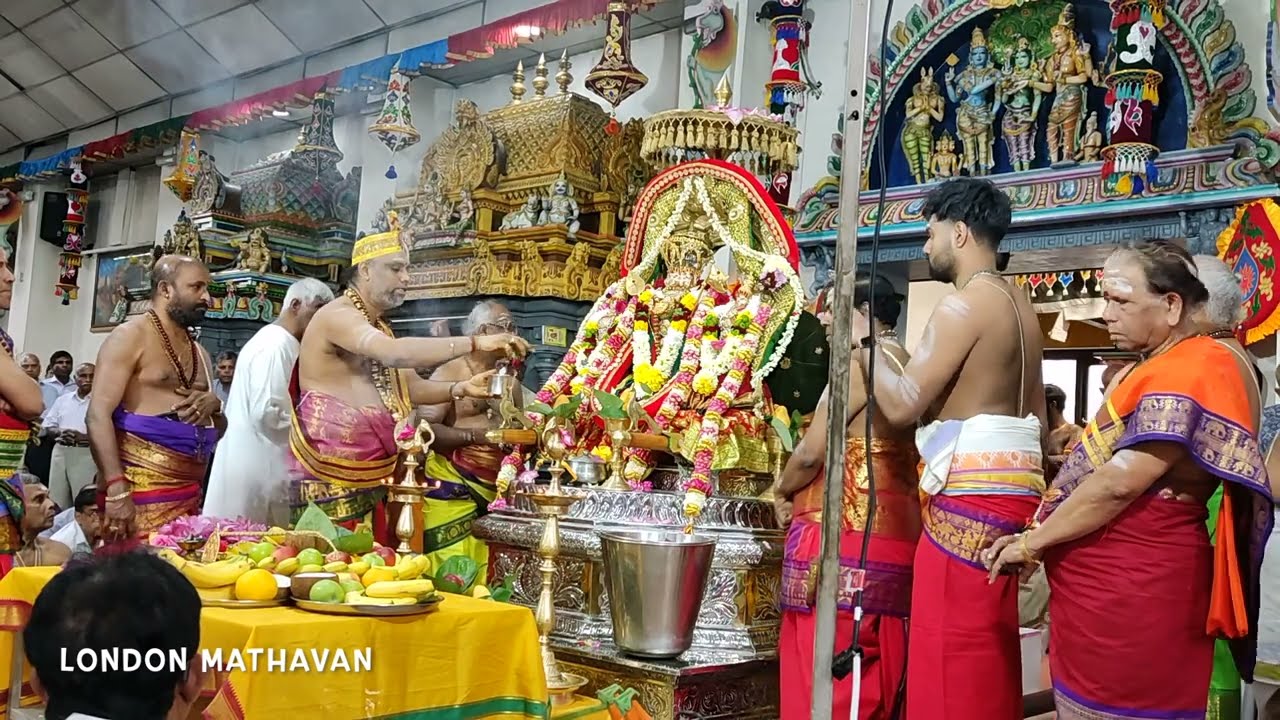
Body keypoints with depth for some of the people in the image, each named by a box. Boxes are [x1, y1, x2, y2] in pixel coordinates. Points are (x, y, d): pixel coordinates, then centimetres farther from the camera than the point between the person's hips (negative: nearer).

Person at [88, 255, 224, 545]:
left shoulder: (199, 353, 19)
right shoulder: (131, 336, -4)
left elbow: (218, 430, 26)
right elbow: (99, 415, -13)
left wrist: (213, 406, 2)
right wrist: (116, 489, -23)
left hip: (190, 493, 7)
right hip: (140, 489, -7)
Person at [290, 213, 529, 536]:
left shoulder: (378, 327, 18)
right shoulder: (337, 315, -14)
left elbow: (409, 386, 12)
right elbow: (395, 353, -31)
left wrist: (462, 388, -7)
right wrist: (476, 343, -32)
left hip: (372, 476, 9)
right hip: (330, 479, -9)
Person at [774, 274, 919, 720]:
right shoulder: (906, 368, 18)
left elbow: (811, 453, -14)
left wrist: (783, 491, 6)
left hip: (845, 539, -9)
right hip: (894, 537, 9)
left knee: (824, 680, -5)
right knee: (876, 680, 13)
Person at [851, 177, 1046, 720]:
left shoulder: (965, 304, -12)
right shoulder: (1020, 307, 16)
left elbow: (901, 405, -19)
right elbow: (1038, 417, 20)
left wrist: (861, 338, -6)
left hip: (970, 495, -10)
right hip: (1011, 489, 10)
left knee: (951, 659, -4)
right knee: (987, 655, 17)